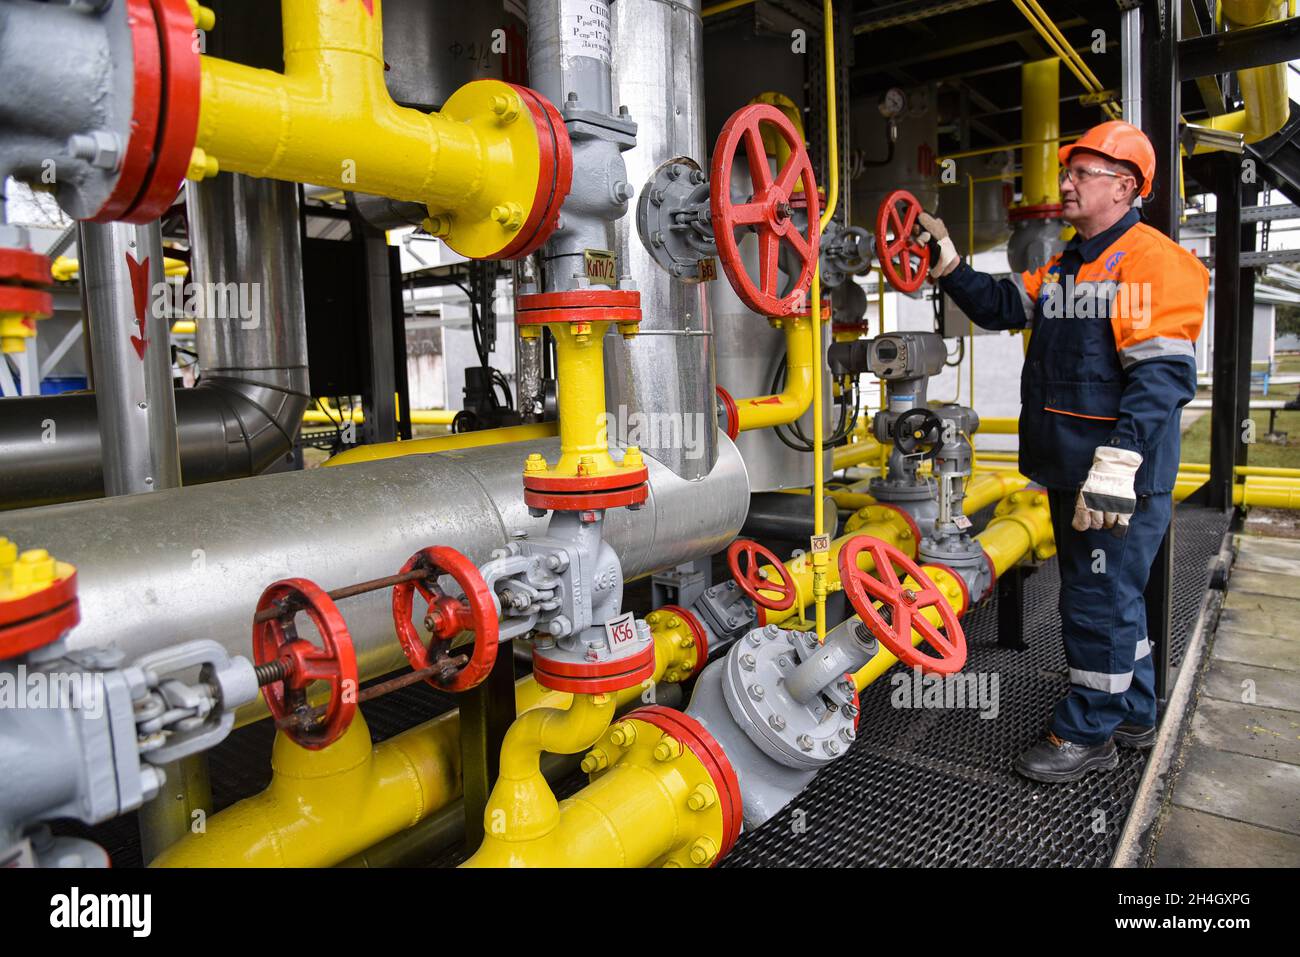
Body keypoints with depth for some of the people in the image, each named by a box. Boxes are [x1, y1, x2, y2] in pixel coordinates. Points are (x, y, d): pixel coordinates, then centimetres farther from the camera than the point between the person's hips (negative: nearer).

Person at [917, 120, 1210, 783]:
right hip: (1071, 473, 10)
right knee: (1110, 594, 19)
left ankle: (1086, 734, 15)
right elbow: (999, 306, 13)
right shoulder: (1064, 267, 17)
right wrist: (947, 263, 1)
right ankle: (1133, 717, 35)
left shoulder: (1151, 261, -14)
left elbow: (1160, 376, -22)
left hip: (1123, 479, -9)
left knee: (1098, 603, 0)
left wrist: (1117, 466, -28)